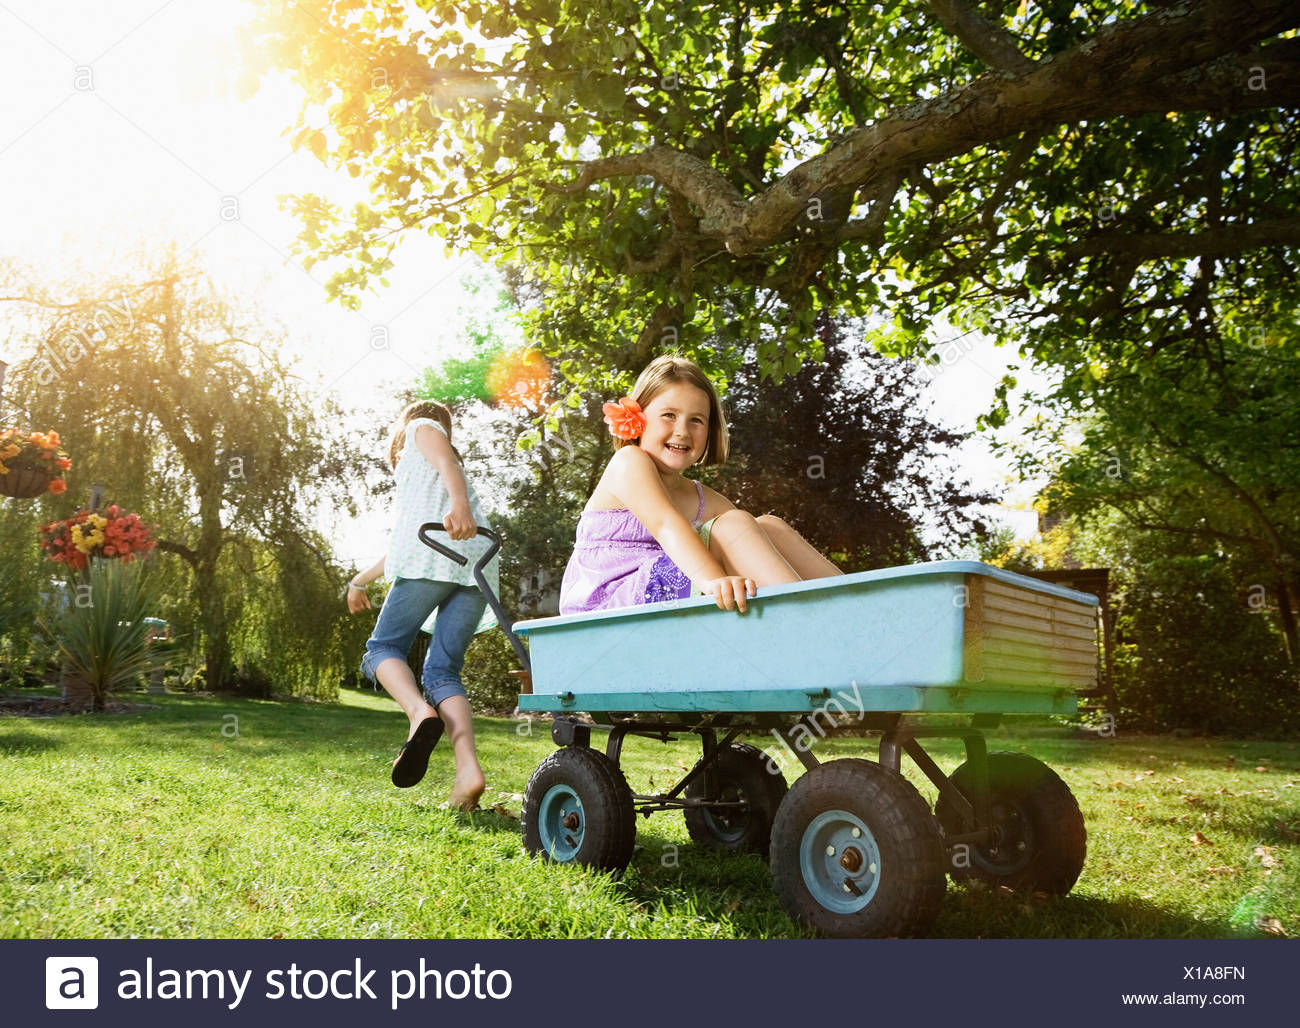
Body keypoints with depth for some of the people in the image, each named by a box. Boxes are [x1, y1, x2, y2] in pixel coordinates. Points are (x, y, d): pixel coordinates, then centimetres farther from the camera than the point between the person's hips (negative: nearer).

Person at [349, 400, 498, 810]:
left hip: (439, 552, -7)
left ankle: (421, 713, -29)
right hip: (479, 565, 7)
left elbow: (448, 463, -4)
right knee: (442, 671, 0)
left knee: (384, 647, 0)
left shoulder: (422, 427, 21)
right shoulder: (415, 475, 42)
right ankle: (468, 769, -19)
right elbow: (404, 544, 46)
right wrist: (361, 579, 54)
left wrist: (458, 503, -24)